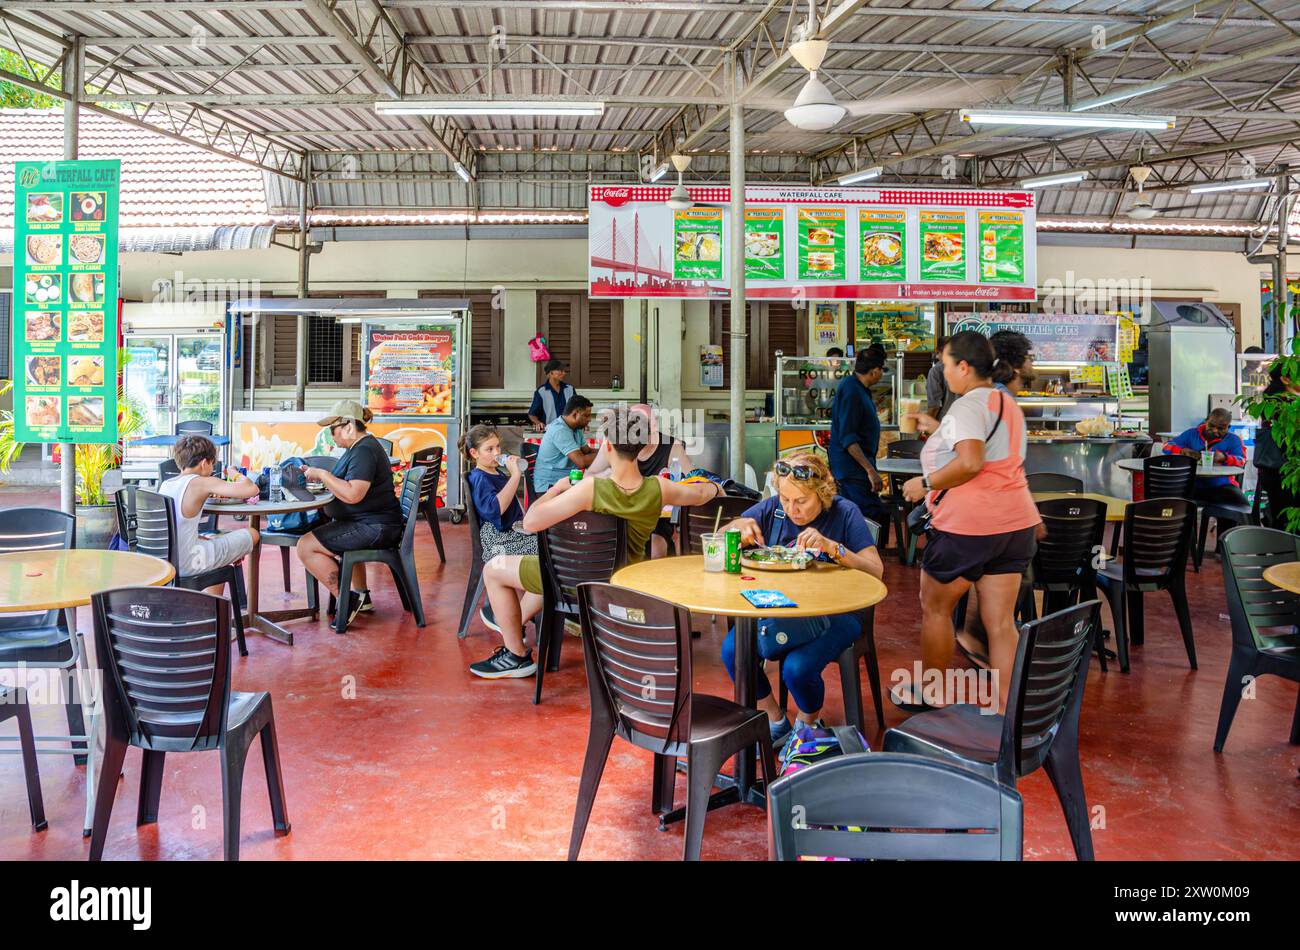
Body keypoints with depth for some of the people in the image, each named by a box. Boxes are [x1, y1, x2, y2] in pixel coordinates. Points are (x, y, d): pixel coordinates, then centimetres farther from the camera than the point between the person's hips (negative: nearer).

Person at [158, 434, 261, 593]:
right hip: (186, 564, -8)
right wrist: (236, 474, 4)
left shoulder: (165, 484, 7)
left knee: (219, 538, 33)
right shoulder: (203, 482, -13)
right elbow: (252, 489, -16)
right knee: (251, 534, 5)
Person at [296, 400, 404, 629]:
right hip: (369, 523, 12)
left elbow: (353, 494, -29)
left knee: (306, 546, -15)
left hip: (375, 528, -12)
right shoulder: (358, 447, 16)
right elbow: (345, 485, 18)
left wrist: (323, 474, -19)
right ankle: (362, 597, 33)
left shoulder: (364, 451, -18)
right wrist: (319, 476, 6)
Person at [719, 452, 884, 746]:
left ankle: (809, 723, 8)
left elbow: (876, 571, -15)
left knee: (797, 668, -30)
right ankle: (775, 723, 5)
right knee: (732, 650, -20)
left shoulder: (845, 512, -8)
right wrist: (738, 526, -18)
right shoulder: (772, 508, 1)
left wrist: (831, 547, -30)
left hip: (833, 614, -4)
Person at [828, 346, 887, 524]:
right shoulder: (851, 392, -20)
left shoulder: (857, 386, 11)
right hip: (852, 468, -11)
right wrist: (870, 470, -27)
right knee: (874, 516, -15)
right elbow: (847, 438, -25)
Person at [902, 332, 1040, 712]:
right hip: (1016, 523, 8)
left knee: (934, 608, 10)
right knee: (1001, 620, 7)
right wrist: (938, 429, 27)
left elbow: (970, 464, -27)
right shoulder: (1008, 403, 17)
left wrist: (925, 483, -15)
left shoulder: (968, 405, -12)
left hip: (967, 525, -8)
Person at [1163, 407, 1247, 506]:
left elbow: (1241, 461, -7)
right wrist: (1183, 451, -14)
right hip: (1192, 485, 1)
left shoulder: (1233, 439, 8)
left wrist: (1224, 457, -29)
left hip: (1220, 486, -1)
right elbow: (1167, 446, 8)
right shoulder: (1192, 433, 13)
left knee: (1242, 505, -28)